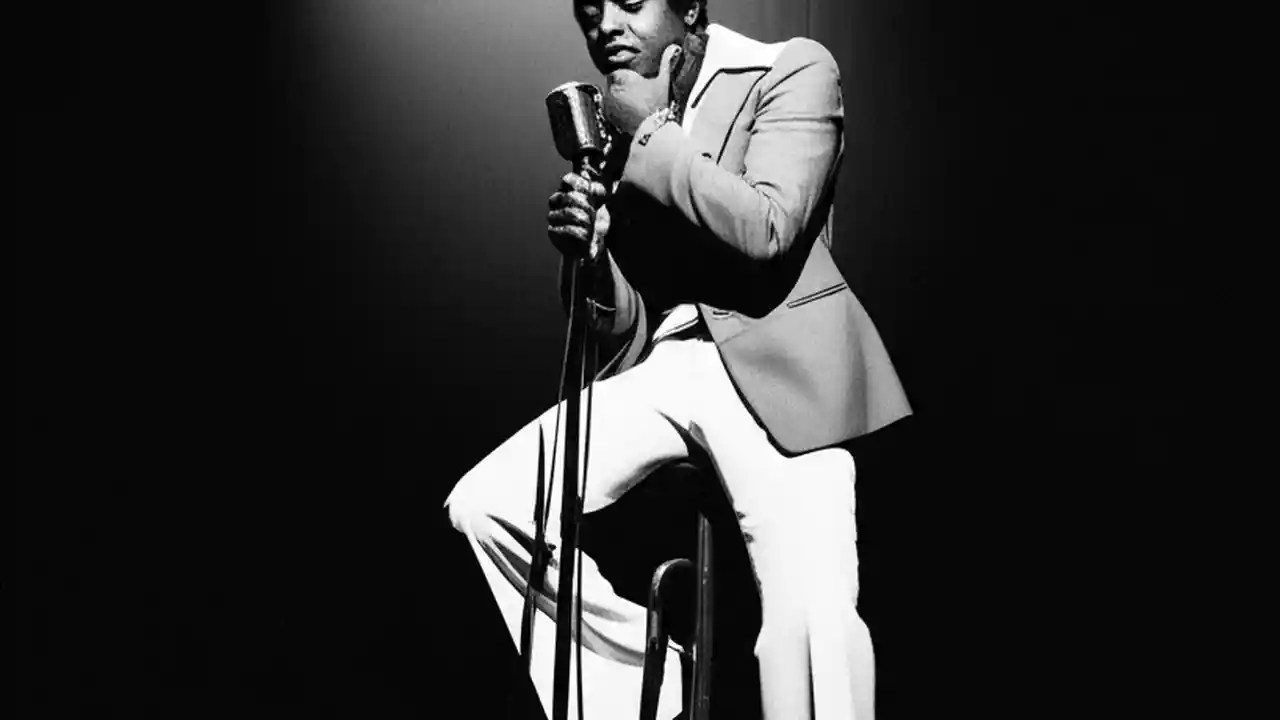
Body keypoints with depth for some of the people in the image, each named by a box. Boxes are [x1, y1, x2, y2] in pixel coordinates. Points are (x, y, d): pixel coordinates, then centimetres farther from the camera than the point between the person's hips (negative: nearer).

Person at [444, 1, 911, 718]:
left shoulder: (792, 69, -1)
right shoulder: (616, 127, 13)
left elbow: (766, 231, -17)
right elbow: (626, 325, 12)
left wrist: (652, 131, -10)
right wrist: (586, 254, -8)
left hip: (773, 363, -5)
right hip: (660, 365, 6)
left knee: (813, 619, -23)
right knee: (483, 504, -7)